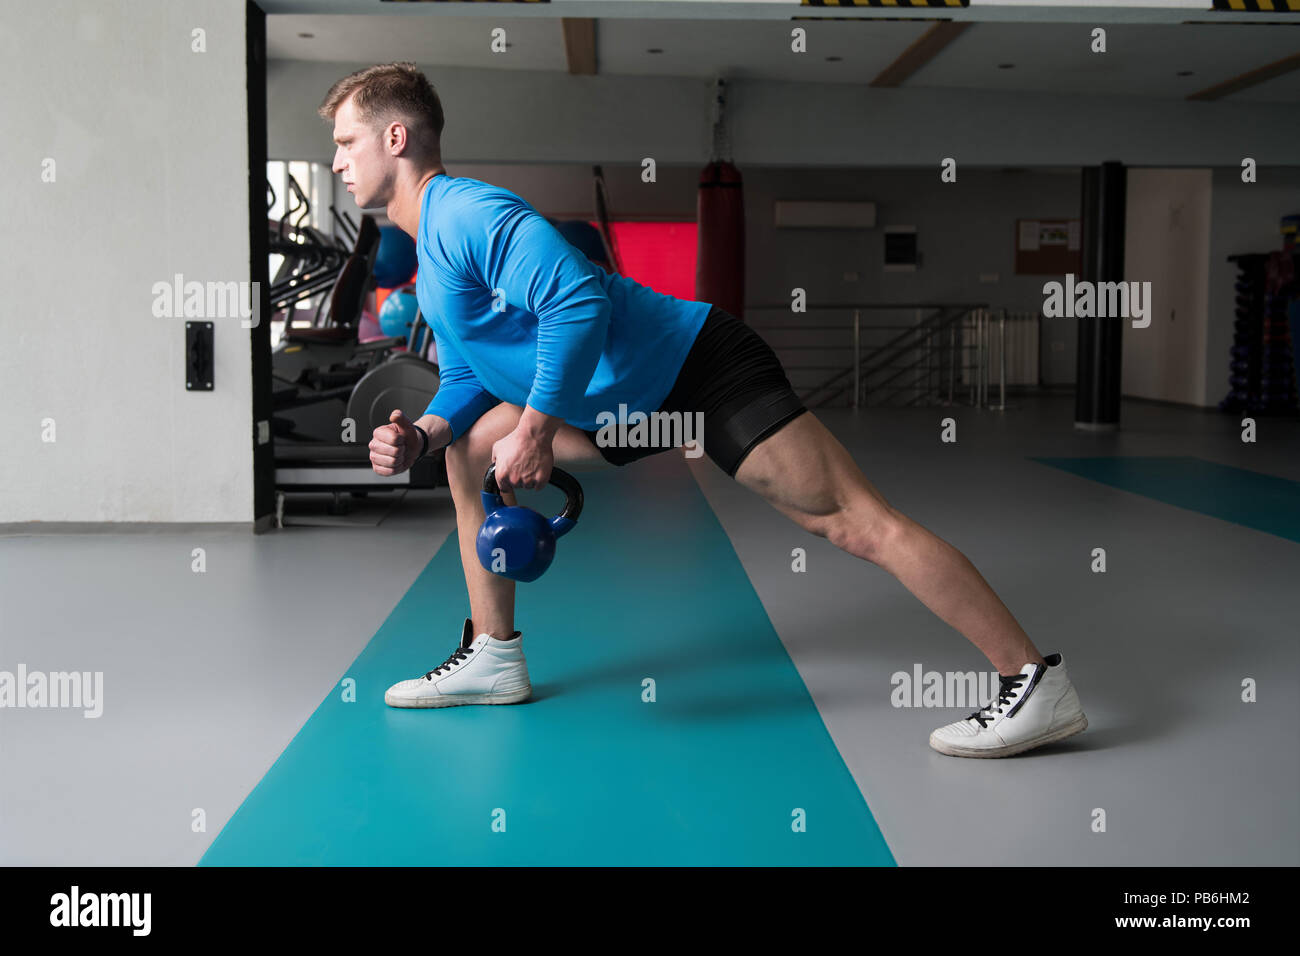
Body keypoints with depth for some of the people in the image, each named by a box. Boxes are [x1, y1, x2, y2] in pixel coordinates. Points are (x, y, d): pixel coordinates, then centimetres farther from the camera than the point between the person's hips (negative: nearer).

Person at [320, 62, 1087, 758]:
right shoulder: (430, 259, 17)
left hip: (697, 368, -10)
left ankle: (1038, 685, -9)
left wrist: (536, 428, -25)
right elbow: (467, 378, 19)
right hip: (631, 404, 10)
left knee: (856, 523, -14)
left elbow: (577, 298, -30)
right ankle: (493, 656, 18)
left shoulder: (463, 211, -16)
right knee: (470, 446, 11)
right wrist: (422, 434, 0)